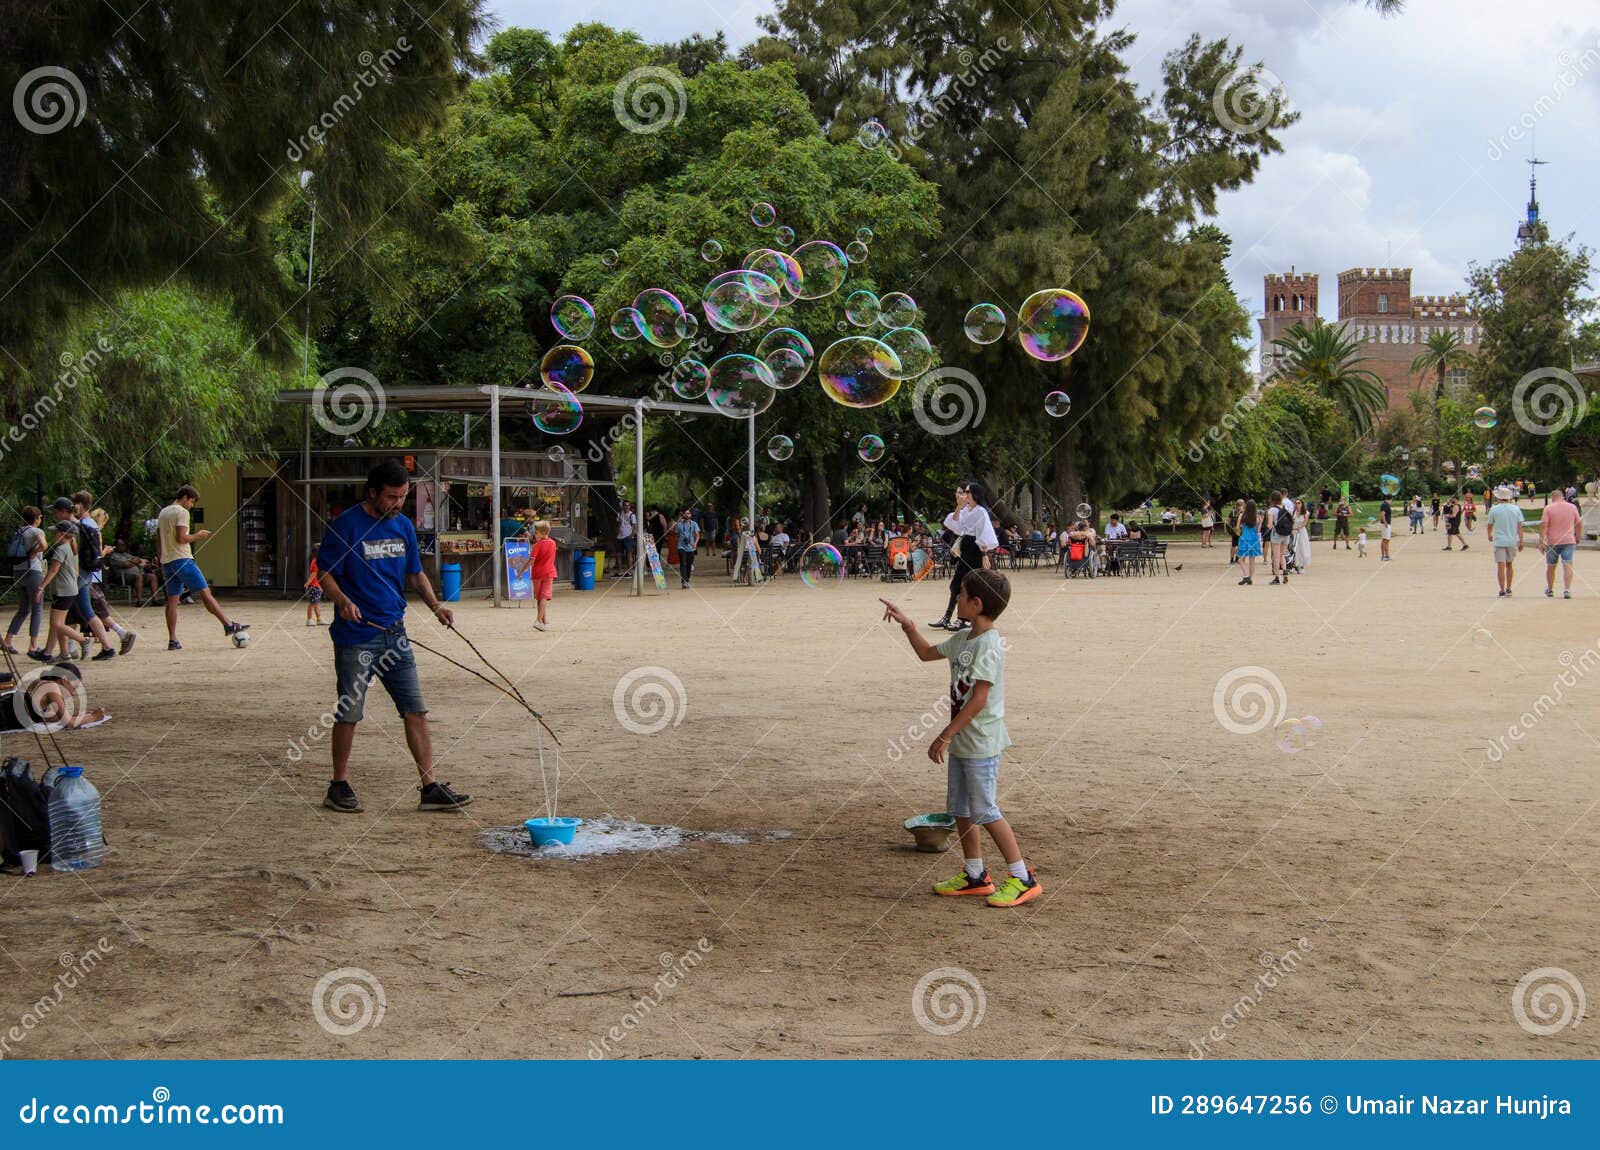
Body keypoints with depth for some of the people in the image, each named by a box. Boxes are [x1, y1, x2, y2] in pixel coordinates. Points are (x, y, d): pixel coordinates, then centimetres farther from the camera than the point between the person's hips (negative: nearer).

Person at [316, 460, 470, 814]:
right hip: (355, 635, -6)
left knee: (416, 711, 2)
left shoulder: (404, 527, 10)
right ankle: (339, 787, 17)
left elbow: (415, 574, 19)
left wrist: (435, 605, 3)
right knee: (349, 713, 2)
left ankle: (430, 788, 5)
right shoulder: (346, 525, -8)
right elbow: (325, 573, -6)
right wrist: (342, 601, -25)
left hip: (395, 634, 6)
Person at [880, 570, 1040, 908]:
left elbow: (978, 700, -24)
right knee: (960, 810, 13)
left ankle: (1023, 878, 2)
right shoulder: (962, 640, 9)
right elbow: (927, 653, 27)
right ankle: (975, 875, 24)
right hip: (961, 742, 10)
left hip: (981, 743, -10)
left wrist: (945, 735, -23)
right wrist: (907, 625, 14)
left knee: (985, 811, -6)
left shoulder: (988, 646, -20)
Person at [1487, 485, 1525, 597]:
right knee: (1509, 565, 19)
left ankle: (1502, 591, -10)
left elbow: (1489, 526, 6)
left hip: (1499, 541, -3)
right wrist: (1521, 541, 2)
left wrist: (1489, 535, 26)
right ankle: (1508, 589, 22)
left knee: (1500, 566, -5)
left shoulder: (1494, 509, -4)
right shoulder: (1516, 509, 2)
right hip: (1512, 541, 3)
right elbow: (1520, 526, -1)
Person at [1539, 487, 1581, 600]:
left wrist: (1541, 541, -10)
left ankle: (1550, 590, 24)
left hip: (1552, 542, -1)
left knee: (1550, 567, 12)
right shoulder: (1572, 507, 5)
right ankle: (1567, 590, -17)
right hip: (1569, 541, 1)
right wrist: (1577, 538, 23)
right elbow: (1579, 524, 11)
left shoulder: (1548, 508, -4)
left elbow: (1543, 525, -11)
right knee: (1567, 565, -4)